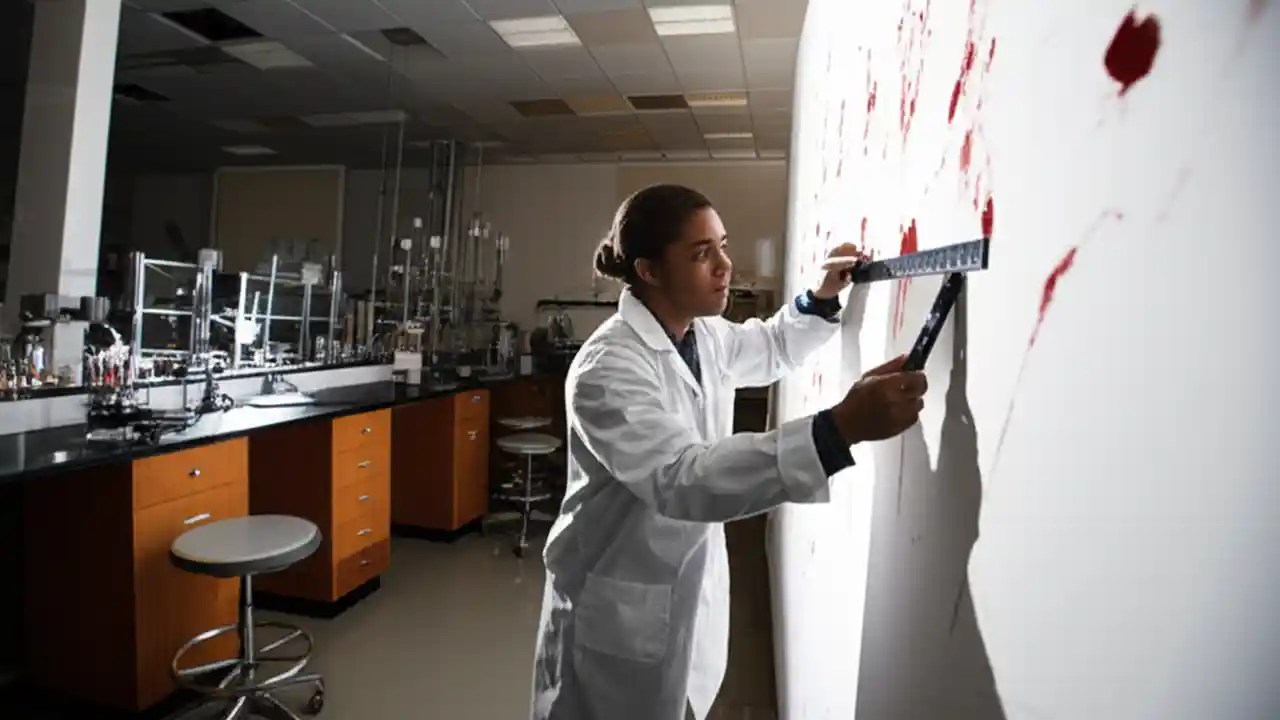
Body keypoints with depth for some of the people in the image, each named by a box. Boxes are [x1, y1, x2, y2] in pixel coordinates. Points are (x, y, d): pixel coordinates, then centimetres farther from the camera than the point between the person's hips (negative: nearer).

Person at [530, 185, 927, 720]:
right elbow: (680, 477, -40)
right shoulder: (608, 367, -27)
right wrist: (841, 428, -48)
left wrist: (822, 298, -1)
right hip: (621, 614, -7)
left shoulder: (705, 337, 0)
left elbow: (772, 349, 20)